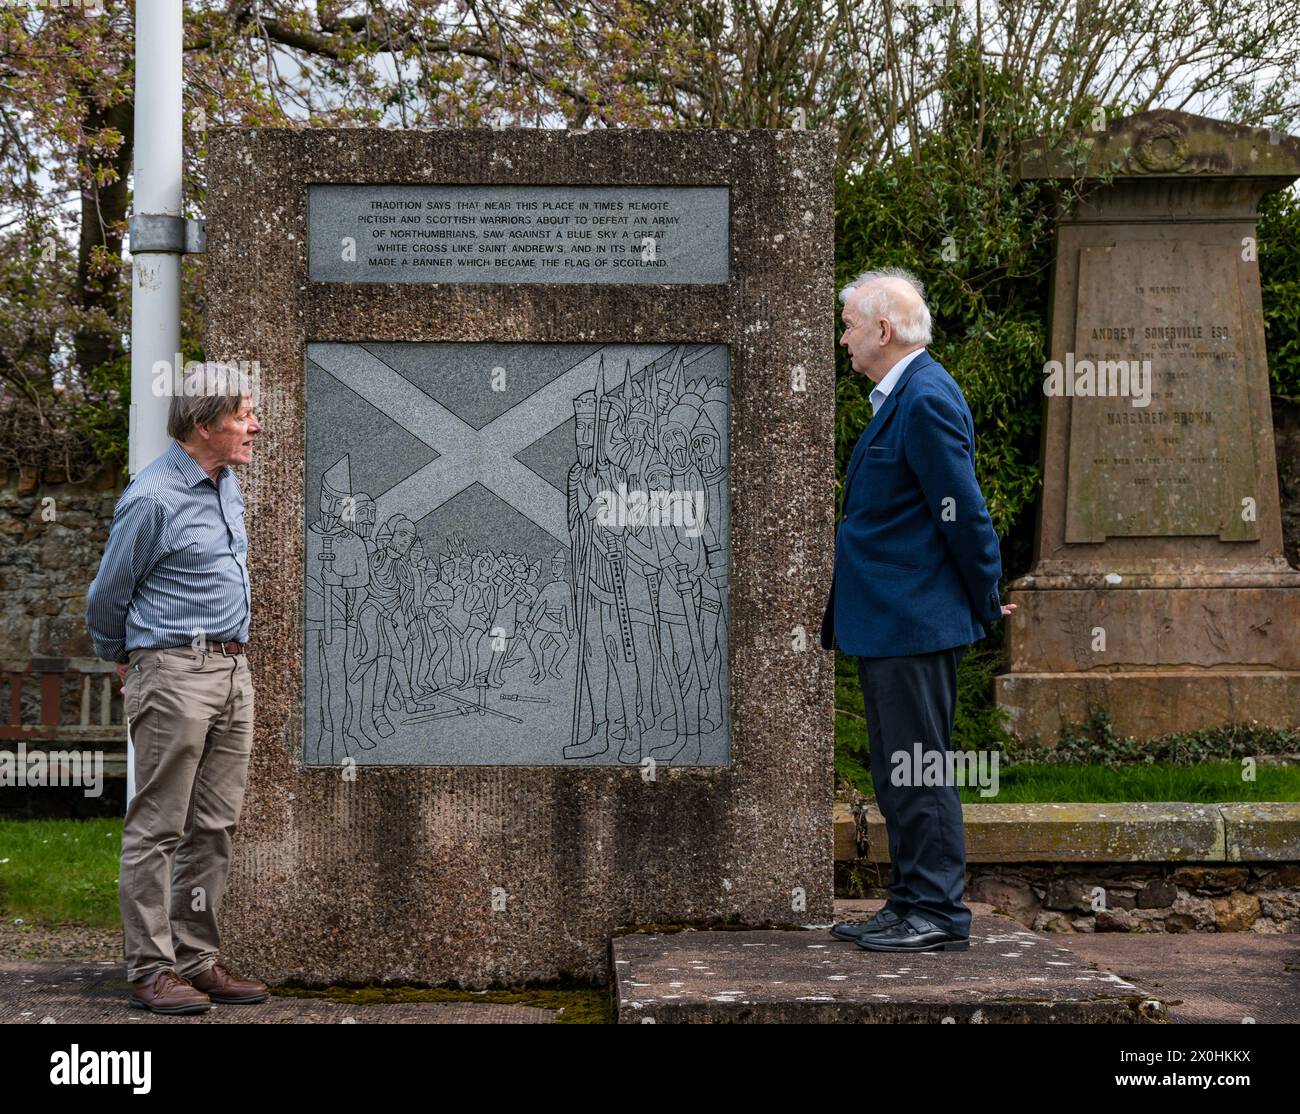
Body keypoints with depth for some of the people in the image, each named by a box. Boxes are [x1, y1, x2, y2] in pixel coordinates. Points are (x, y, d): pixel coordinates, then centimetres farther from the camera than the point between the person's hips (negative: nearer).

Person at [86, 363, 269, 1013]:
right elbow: (107, 595, -2)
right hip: (174, 671, -8)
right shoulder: (154, 498, -12)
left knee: (213, 827, 9)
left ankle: (197, 959, 16)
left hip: (233, 669, 8)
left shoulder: (225, 483, 14)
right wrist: (122, 662, 13)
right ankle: (151, 970, 2)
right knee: (158, 826, -3)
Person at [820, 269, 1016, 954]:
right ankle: (910, 905, 22)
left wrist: (987, 603, -8)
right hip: (886, 623, 11)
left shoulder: (926, 400, -16)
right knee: (897, 771, 14)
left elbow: (964, 513, -17)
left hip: (914, 623, -11)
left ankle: (940, 915, 2)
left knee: (918, 769, -5)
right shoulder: (900, 397, 17)